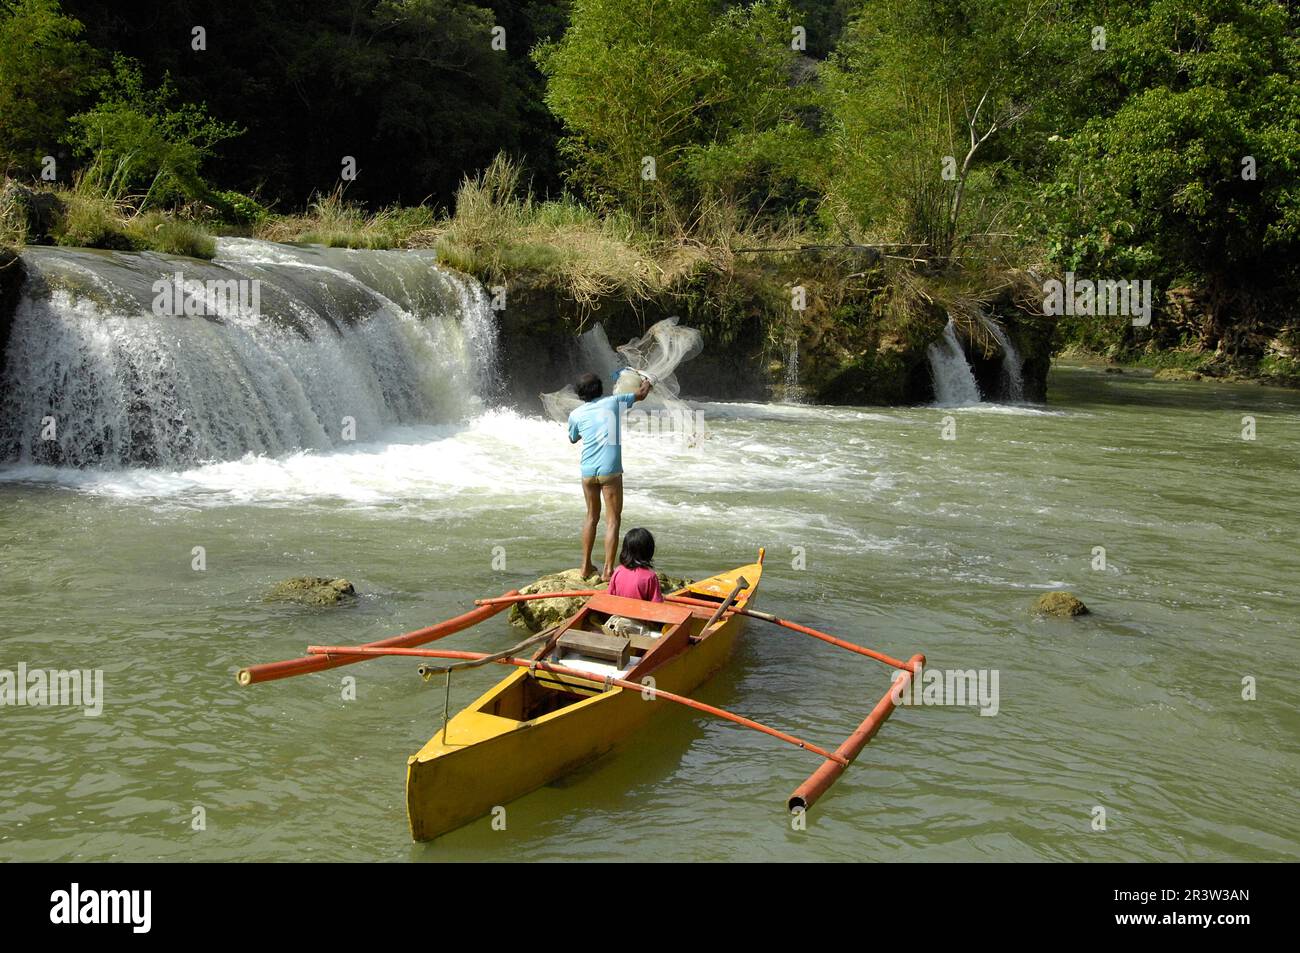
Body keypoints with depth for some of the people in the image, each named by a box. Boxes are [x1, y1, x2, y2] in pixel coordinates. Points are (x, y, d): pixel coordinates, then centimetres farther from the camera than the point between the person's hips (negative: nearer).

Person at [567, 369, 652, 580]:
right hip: (609, 470, -3)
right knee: (613, 520, 1)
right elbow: (641, 395, 21)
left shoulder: (576, 414, 8)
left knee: (592, 516, 19)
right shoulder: (614, 402, 4)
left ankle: (586, 566, 22)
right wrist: (646, 384, 42)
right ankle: (608, 570, -6)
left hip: (587, 472, 3)